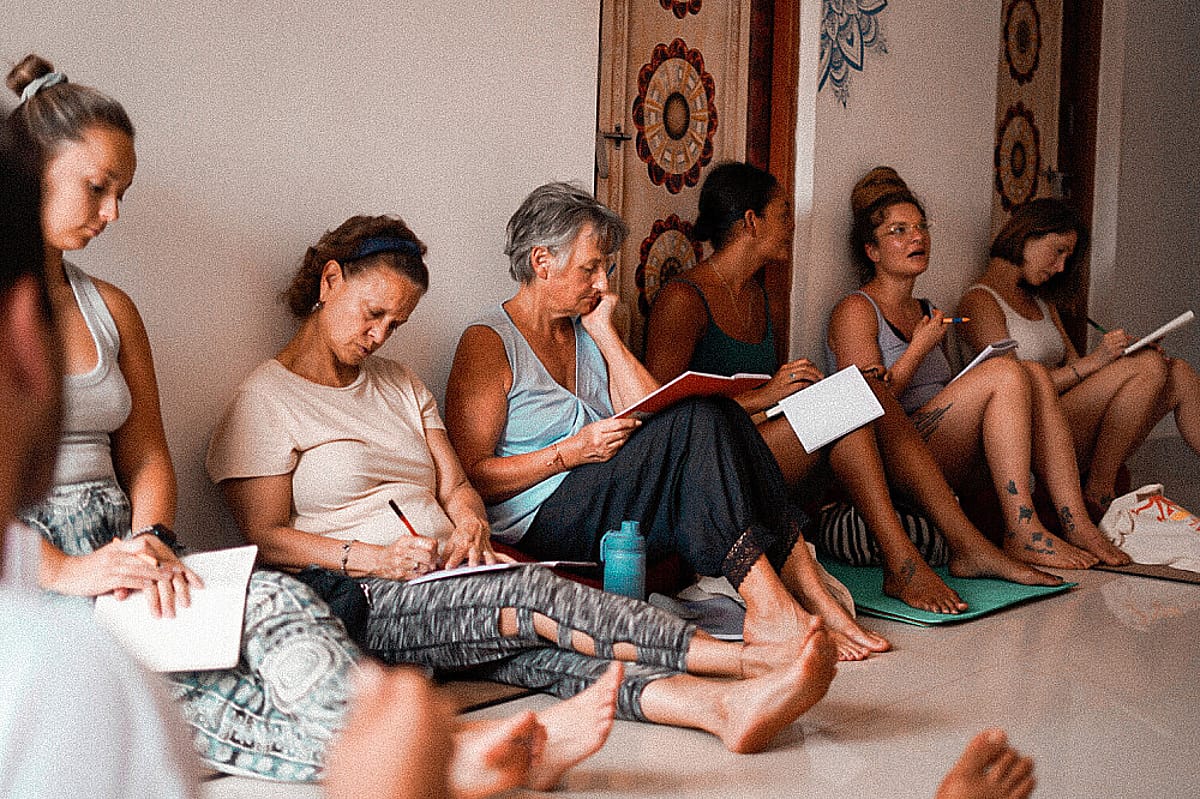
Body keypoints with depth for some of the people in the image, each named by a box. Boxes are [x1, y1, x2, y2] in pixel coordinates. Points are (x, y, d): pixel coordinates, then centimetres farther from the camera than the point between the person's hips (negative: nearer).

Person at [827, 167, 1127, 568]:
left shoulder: (928, 315, 24)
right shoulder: (856, 311, 0)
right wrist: (921, 348, -7)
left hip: (951, 468, 7)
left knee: (1035, 379, -13)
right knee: (1005, 373, -23)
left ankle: (1076, 524, -22)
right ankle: (1021, 534, -29)